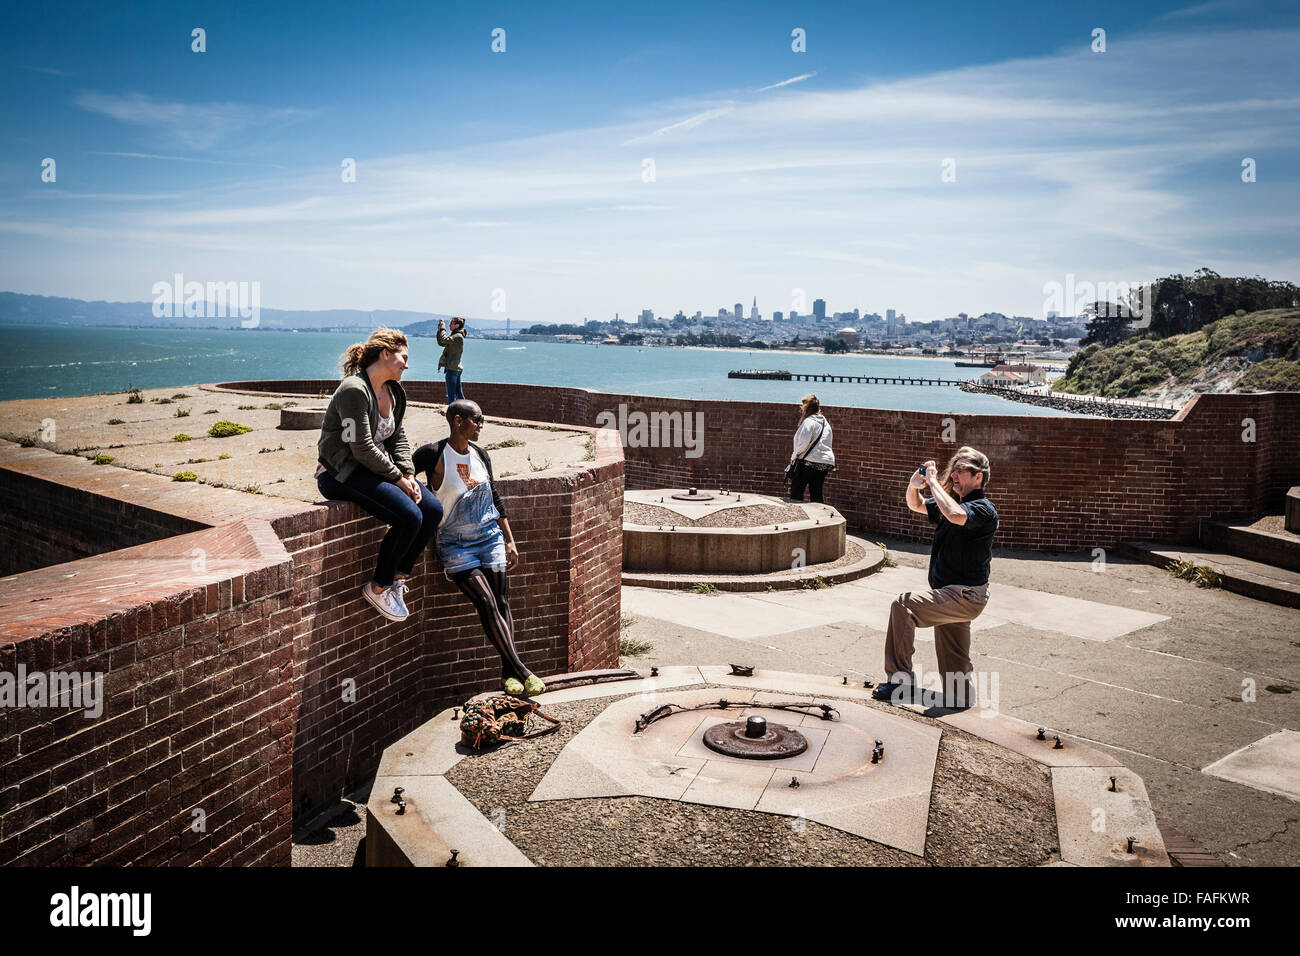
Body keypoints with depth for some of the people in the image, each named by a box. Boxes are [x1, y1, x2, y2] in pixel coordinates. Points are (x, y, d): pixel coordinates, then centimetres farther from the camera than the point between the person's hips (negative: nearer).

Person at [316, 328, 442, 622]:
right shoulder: (354, 390, -19)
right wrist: (398, 479, -16)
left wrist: (408, 474, -4)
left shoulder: (393, 391, 10)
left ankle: (398, 576, 5)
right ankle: (378, 587, -7)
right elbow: (362, 448, -22)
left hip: (375, 468, 9)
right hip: (342, 474, -9)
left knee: (433, 509, -8)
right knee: (409, 516, -25)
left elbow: (398, 437, 12)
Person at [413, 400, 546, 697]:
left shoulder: (480, 455, 9)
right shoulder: (432, 455, -8)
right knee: (486, 603, -14)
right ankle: (521, 670, -13)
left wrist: (510, 541, 13)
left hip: (490, 536, 5)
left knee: (501, 602, -3)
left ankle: (508, 672, -1)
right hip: (455, 544, -5)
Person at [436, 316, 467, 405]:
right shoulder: (455, 336, 18)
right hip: (456, 368, 10)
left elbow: (444, 340, -24)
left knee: (451, 394, -7)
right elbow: (441, 343, 19)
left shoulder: (458, 336, -13)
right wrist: (439, 330, 10)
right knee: (459, 394, 14)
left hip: (452, 368, -10)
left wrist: (442, 329, -10)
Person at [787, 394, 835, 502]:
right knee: (816, 494, 10)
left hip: (809, 462, -8)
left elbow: (804, 442, -19)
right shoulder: (825, 423, 18)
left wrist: (794, 456, -5)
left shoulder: (808, 421, -9)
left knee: (796, 491, 0)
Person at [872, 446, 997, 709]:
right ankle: (961, 701, 32)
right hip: (953, 595, 10)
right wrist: (914, 485, 0)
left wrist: (933, 481, -25)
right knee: (952, 658, 17)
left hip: (965, 596, -10)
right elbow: (916, 505, 23)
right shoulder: (956, 503, 13)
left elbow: (955, 515, -37)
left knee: (903, 606, -22)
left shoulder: (983, 509, -15)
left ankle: (901, 680, -19)